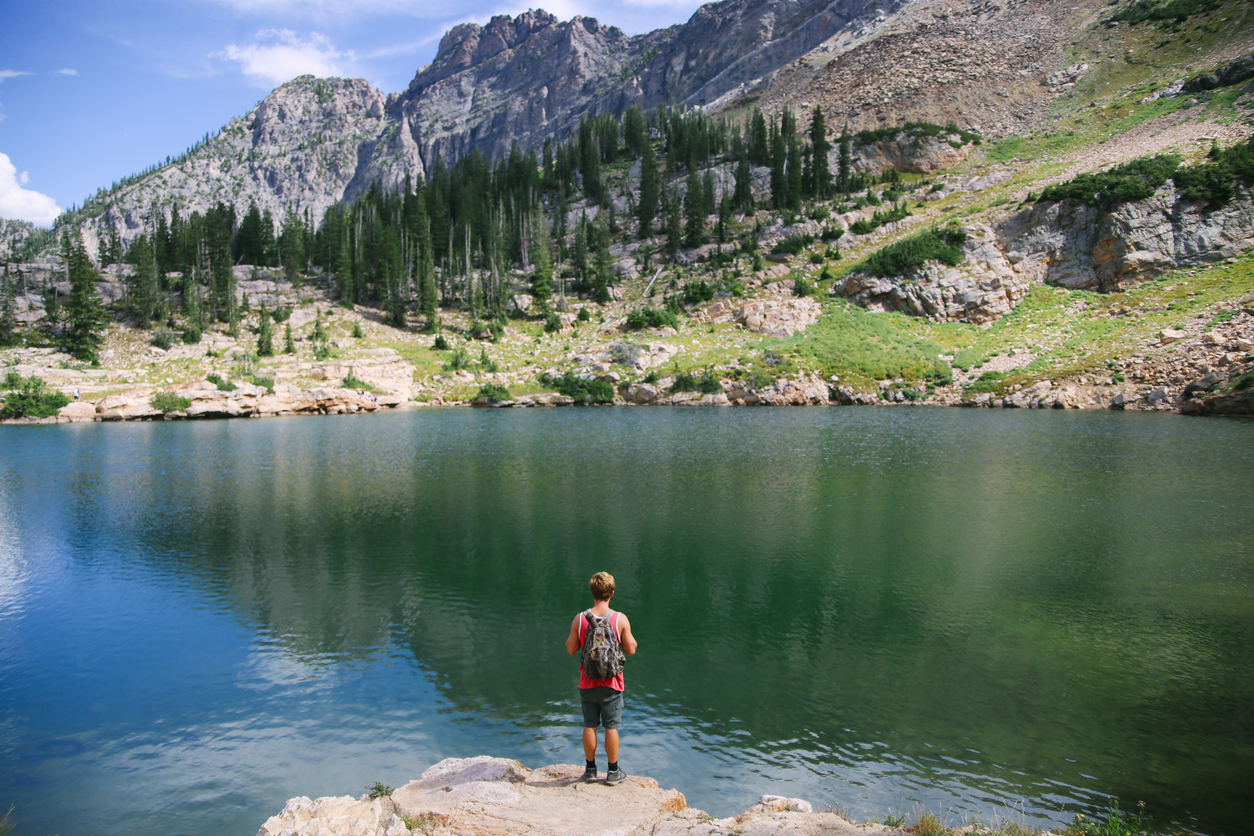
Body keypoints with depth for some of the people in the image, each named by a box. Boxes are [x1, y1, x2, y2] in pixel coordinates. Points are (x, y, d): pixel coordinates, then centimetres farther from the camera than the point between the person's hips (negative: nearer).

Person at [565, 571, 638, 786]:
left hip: (588, 683, 2)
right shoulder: (620, 619, -12)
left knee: (590, 726, 11)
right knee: (611, 727, 7)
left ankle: (590, 770, 20)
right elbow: (631, 650, -6)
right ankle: (613, 772, 15)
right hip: (611, 683, -2)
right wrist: (631, 638, 13)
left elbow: (570, 649, 0)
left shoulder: (580, 619, -7)